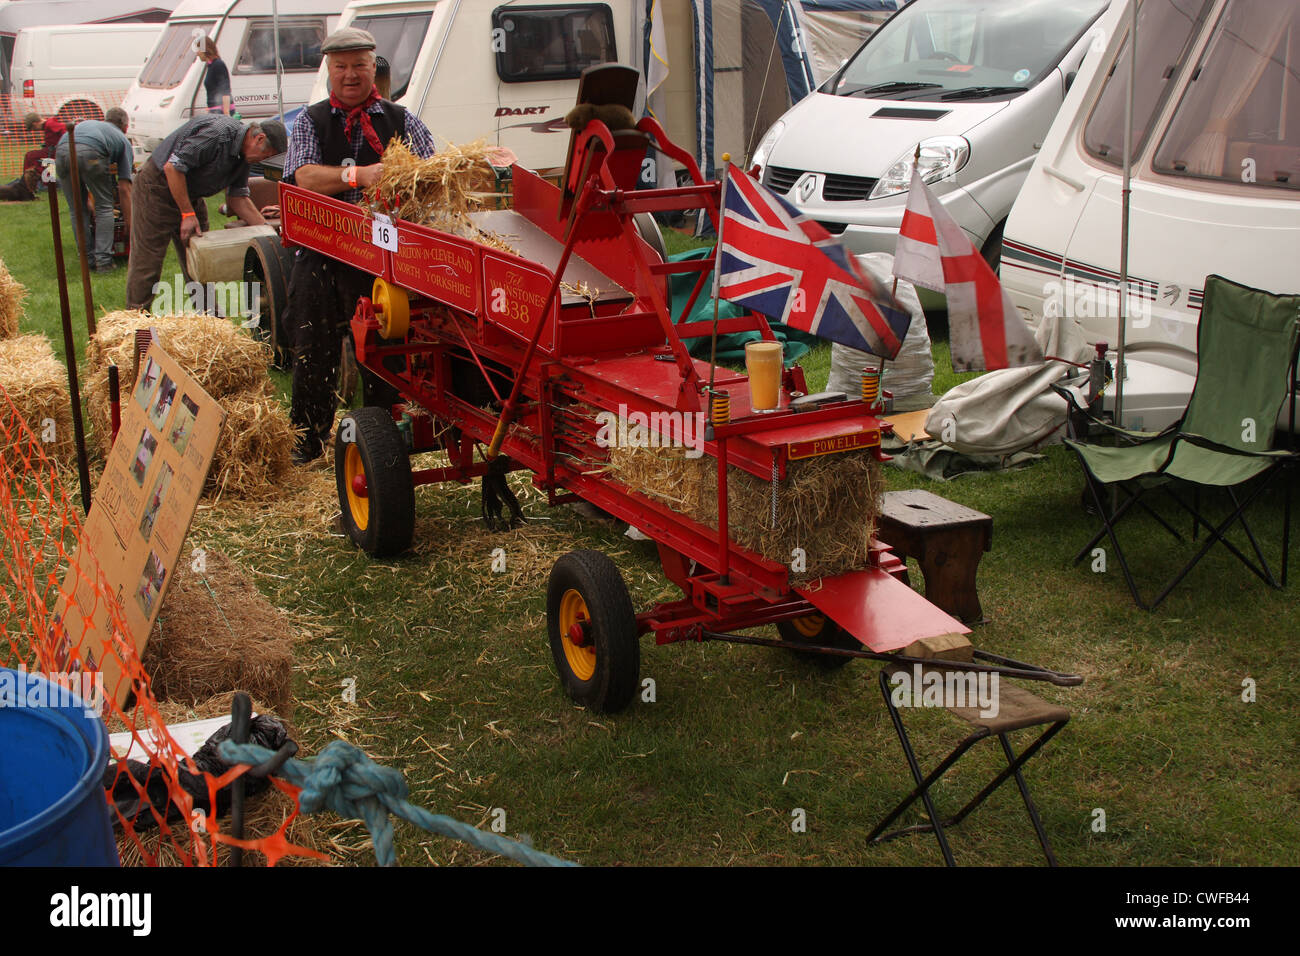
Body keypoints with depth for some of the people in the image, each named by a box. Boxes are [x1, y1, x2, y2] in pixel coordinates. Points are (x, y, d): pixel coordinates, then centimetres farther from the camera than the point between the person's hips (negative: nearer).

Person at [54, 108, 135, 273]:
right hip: (90, 153, -4)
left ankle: (87, 259, 20)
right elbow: (124, 188, 22)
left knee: (77, 210, 18)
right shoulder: (123, 140, 28)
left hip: (62, 150, 4)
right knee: (104, 207, 13)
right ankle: (103, 260, 7)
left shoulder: (86, 123, 41)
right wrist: (129, 224, 26)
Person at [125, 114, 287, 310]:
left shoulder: (242, 154, 0)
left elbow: (238, 197, 8)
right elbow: (172, 167, -29)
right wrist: (188, 214, -25)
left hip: (190, 196, 9)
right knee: (147, 259, -5)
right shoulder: (216, 133, -29)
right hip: (157, 187, -9)